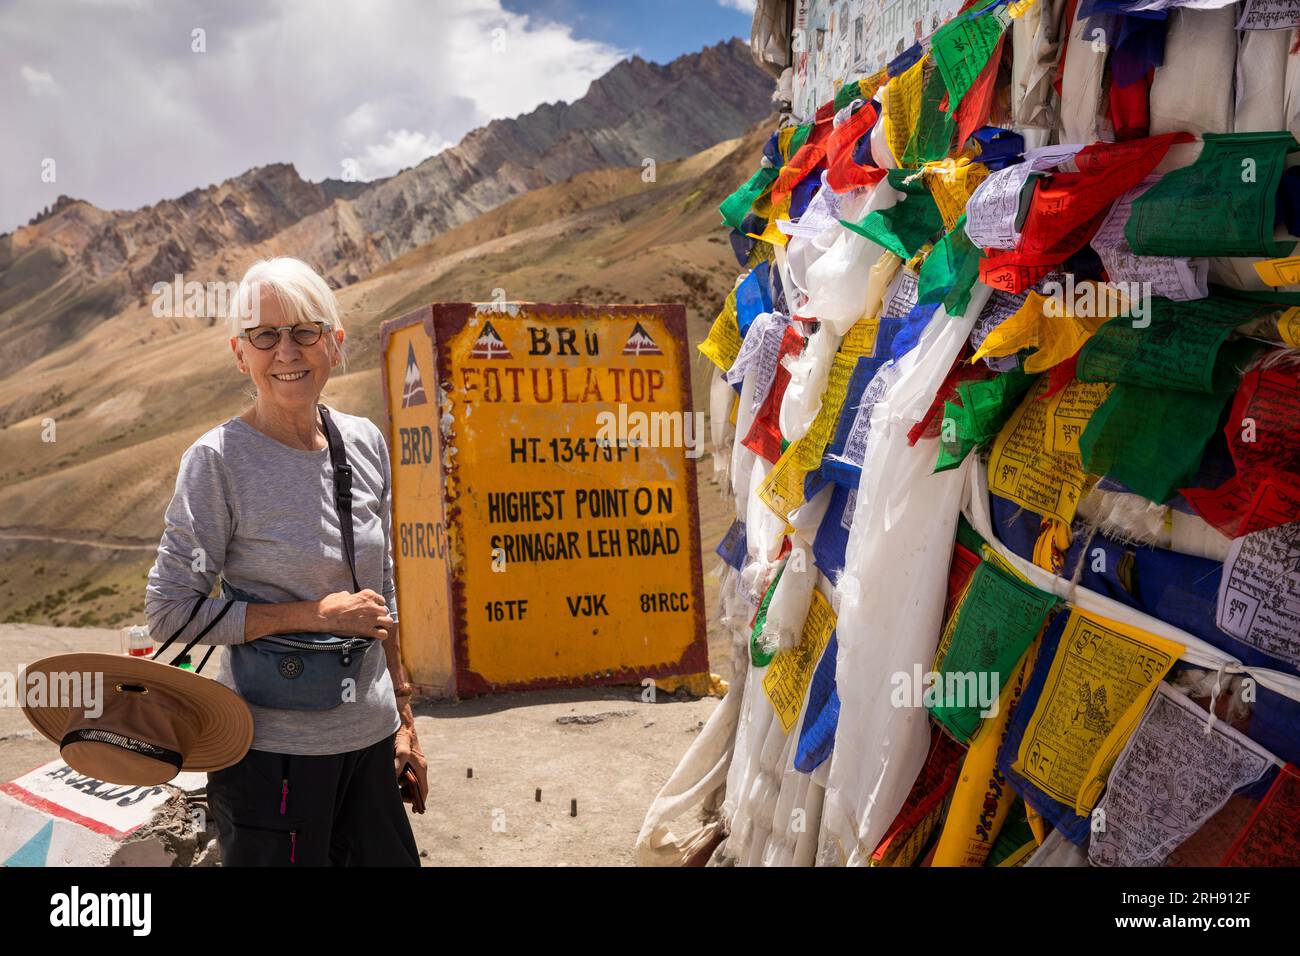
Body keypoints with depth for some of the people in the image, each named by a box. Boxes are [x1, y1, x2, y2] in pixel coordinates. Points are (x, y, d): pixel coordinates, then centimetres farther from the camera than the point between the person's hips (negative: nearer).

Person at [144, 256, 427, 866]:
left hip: (368, 741, 5)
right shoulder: (219, 459, -12)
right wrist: (314, 614, -17)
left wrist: (403, 717, 13)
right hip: (272, 749, -5)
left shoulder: (365, 443, 3)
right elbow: (168, 611, -12)